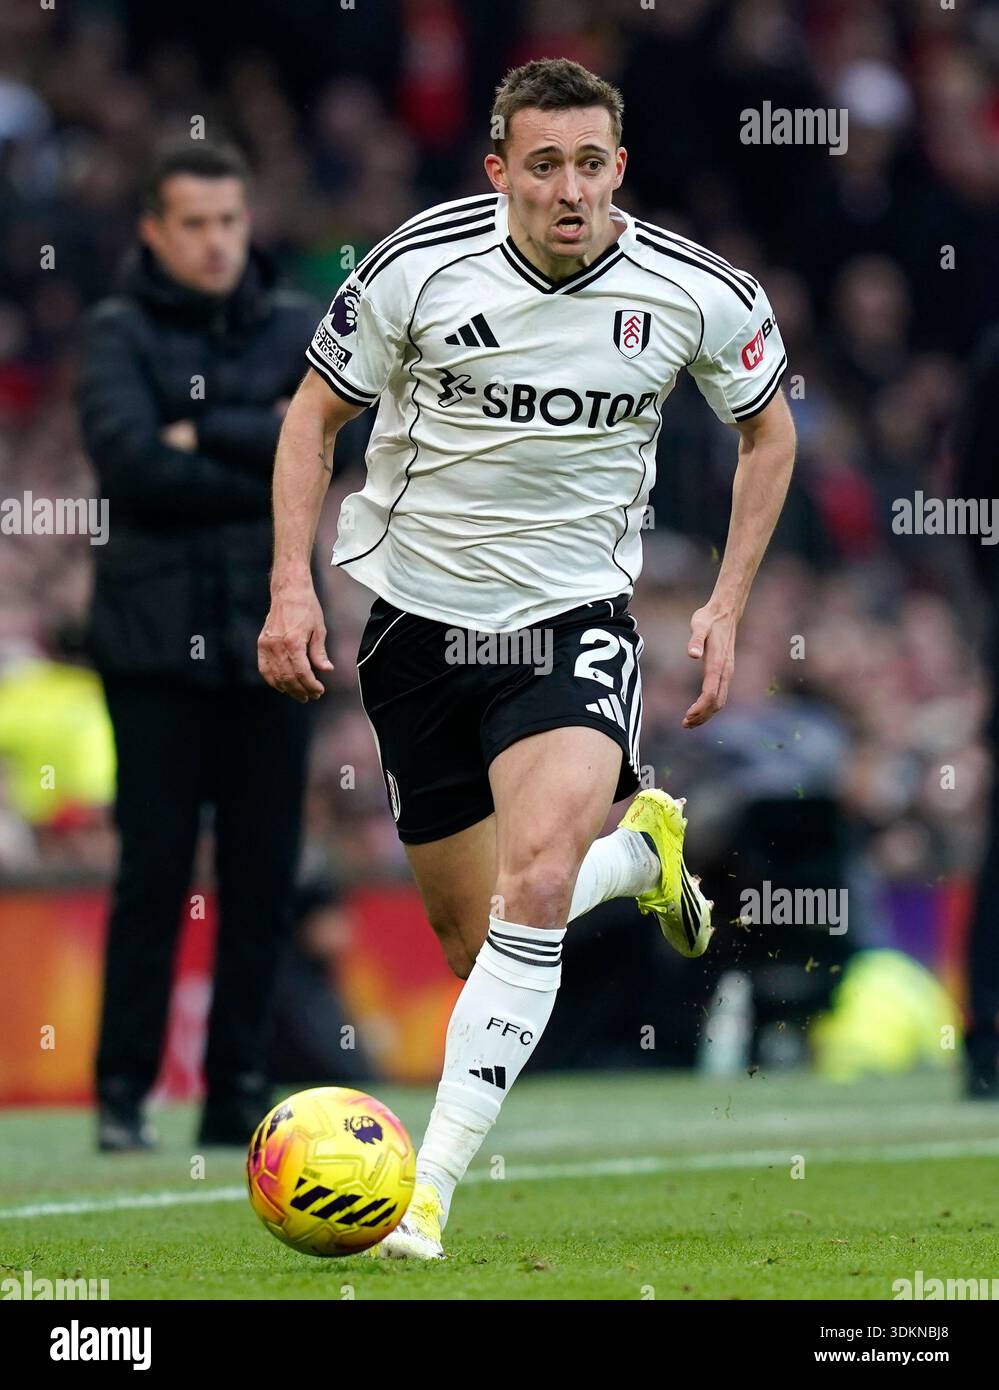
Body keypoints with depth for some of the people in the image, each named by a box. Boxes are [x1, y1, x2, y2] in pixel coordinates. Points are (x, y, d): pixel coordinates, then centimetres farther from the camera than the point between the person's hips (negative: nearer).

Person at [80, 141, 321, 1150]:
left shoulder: (299, 328, 11)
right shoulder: (119, 333, 2)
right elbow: (132, 461, -14)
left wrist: (204, 436, -11)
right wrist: (264, 462, -9)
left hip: (271, 640, 3)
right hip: (158, 643, -3)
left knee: (263, 878, 3)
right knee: (154, 875, -6)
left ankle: (238, 1093, 10)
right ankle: (122, 1093, 0)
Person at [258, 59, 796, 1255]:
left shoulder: (701, 295, -10)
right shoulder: (417, 269, -13)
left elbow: (767, 432, 10)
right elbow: (315, 414, 2)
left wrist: (725, 608, 4)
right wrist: (292, 583, -9)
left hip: (574, 618, -1)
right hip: (417, 617, 1)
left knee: (533, 881, -26)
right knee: (472, 943, 6)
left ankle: (432, 1189, -23)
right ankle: (642, 848, 40)